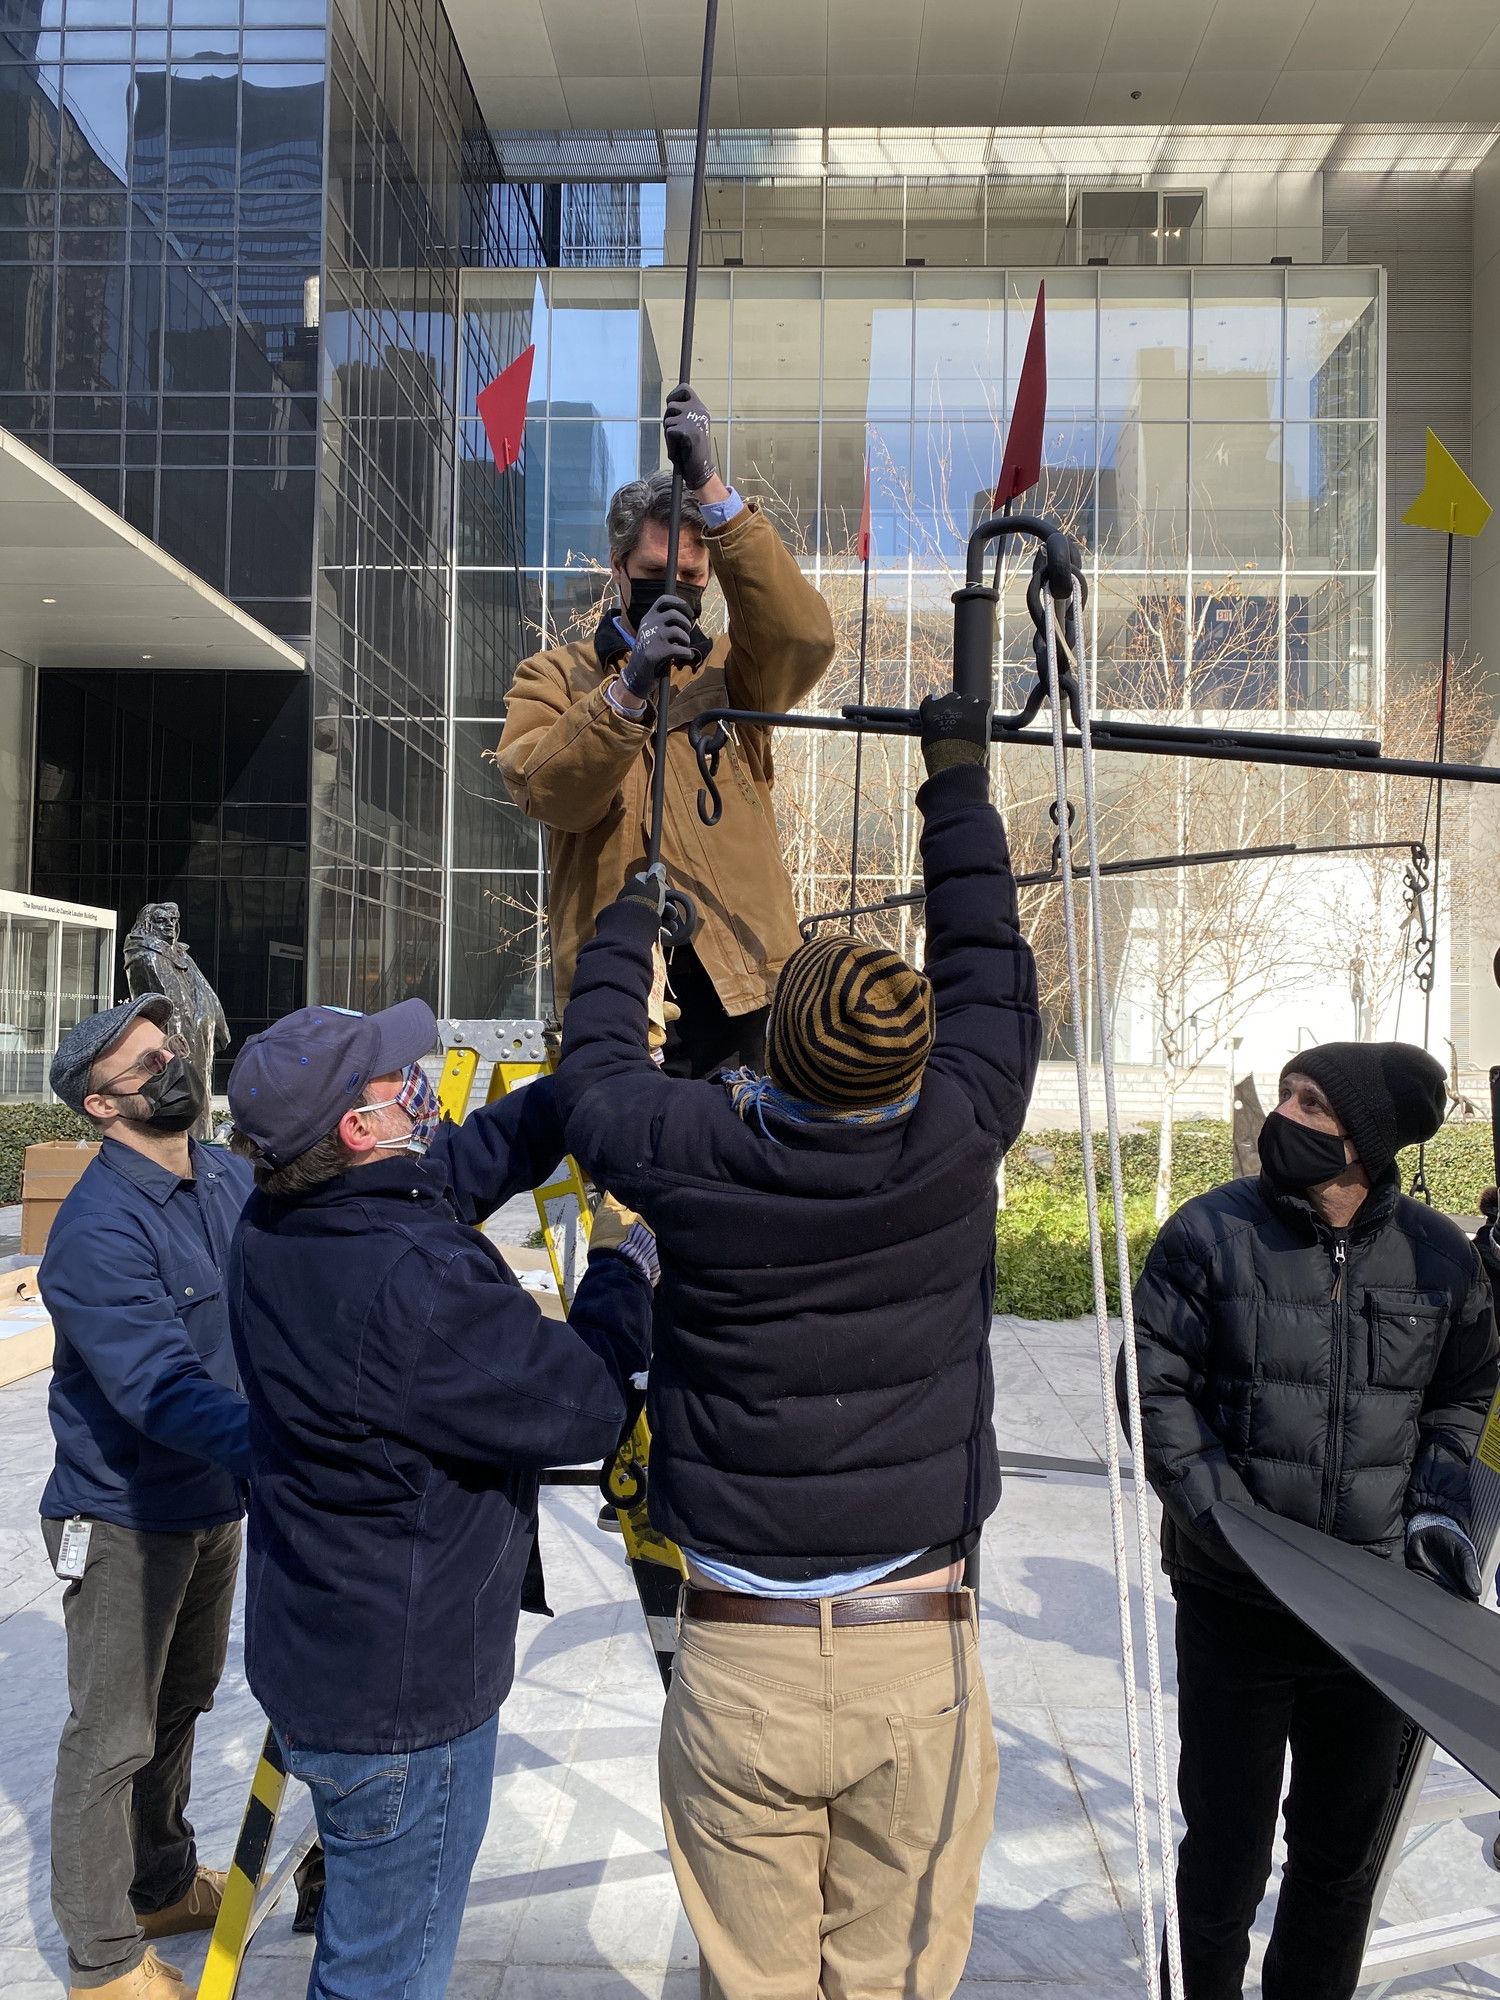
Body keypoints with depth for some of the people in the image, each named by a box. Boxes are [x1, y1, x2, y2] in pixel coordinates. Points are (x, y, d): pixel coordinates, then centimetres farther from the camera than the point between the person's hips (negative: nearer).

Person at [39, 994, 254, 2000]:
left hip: (217, 1500, 7)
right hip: (126, 1518, -7)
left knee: (181, 1703, 23)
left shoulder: (233, 1178, -1)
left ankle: (165, 1885, 43)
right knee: (113, 1736, 7)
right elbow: (159, 1389, -34)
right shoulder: (98, 1229, -26)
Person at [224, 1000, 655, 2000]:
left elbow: (471, 1158, 5)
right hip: (404, 1698, -9)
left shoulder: (271, 1231, -4)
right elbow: (586, 1408, -24)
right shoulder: (418, 1284, -33)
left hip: (308, 1655, 9)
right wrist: (628, 1262, -10)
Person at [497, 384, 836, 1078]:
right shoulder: (553, 676, 9)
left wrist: (709, 488, -15)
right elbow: (550, 793, -9)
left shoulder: (729, 670, 11)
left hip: (741, 984, 1)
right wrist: (629, 690, -24)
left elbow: (805, 637, -11)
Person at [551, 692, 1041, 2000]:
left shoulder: (691, 1156, -13)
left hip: (739, 1662, 0)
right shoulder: (957, 1142, -11)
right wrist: (961, 781, 22)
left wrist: (630, 915, 27)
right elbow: (992, 975, 7)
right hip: (922, 1657, 1)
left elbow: (597, 1067, 9)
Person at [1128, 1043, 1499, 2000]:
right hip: (1235, 1601, -2)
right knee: (1228, 1843, 11)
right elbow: (1157, 1390, -8)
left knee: (1345, 1847, 21)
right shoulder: (1210, 1232, -9)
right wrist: (1230, 1518, -16)